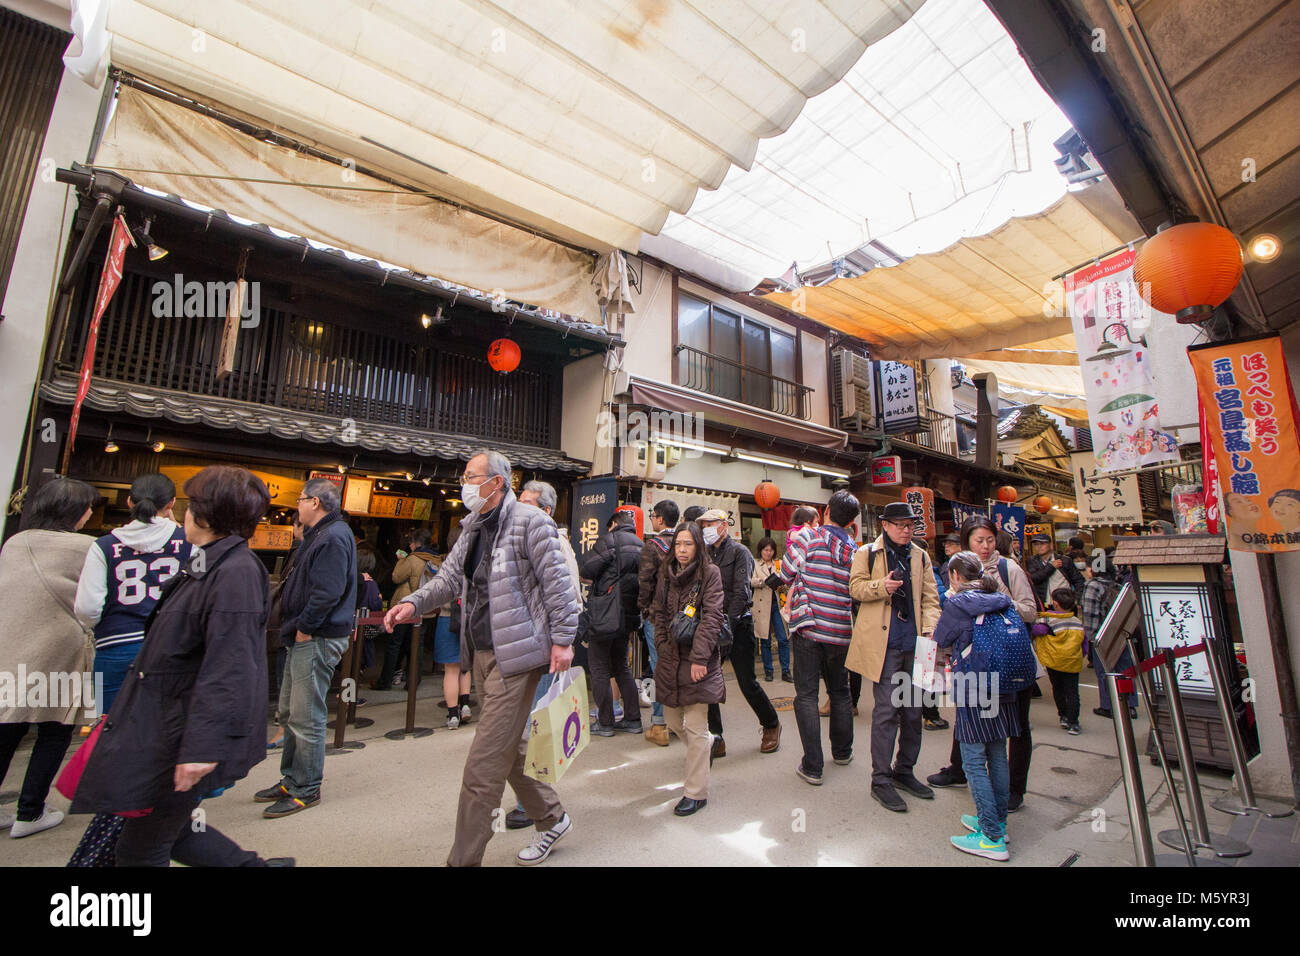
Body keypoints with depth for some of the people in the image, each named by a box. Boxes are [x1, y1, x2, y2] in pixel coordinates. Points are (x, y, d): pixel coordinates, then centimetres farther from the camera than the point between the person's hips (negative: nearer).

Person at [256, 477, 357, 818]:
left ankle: (306, 789, 11)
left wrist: (304, 627, -18)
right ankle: (291, 780, 32)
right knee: (290, 712, 19)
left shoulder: (334, 537, -18)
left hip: (317, 640, -11)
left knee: (306, 717, -2)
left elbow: (328, 591, -26)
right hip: (303, 639, 11)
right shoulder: (320, 535, 17)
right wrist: (296, 628, 14)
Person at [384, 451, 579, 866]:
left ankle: (464, 858, 15)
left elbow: (558, 583, -15)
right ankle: (552, 819, 40)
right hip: (484, 655, 9)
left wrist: (562, 640, -15)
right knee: (511, 749, 21)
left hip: (516, 659, -9)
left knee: (483, 766, -2)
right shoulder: (472, 528, 12)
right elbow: (449, 577, 12)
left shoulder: (530, 520, -14)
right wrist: (414, 602, -6)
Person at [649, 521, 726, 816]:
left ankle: (696, 793, 16)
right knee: (672, 721, 15)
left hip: (698, 659, -5)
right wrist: (663, 650, 3)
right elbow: (658, 614, 13)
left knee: (695, 729, -1)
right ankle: (706, 747, 44)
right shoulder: (666, 573, 11)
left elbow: (712, 617, -11)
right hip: (670, 658, 6)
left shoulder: (710, 573, -5)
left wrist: (699, 658, -15)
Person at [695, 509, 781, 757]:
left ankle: (771, 725, 28)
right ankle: (715, 739, 13)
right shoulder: (707, 555, 12)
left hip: (738, 624, -5)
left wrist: (728, 624, -20)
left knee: (746, 681, 2)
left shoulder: (739, 552, -5)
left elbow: (740, 592, -13)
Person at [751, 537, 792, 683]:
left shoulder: (779, 564, 14)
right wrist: (765, 580, -27)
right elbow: (751, 581, -11)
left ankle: (785, 671, 7)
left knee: (783, 639, -2)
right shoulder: (755, 564, 4)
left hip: (778, 604, 2)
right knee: (765, 640, 5)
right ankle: (768, 671, 17)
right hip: (763, 606, -2)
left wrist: (782, 585, -12)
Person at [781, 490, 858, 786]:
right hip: (840, 631, 4)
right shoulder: (855, 549, 3)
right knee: (839, 691, 21)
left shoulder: (808, 537, -9)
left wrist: (791, 547, 9)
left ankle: (812, 767, 5)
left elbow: (785, 576, -7)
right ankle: (842, 751, 38)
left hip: (809, 626, -4)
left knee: (806, 695, 3)